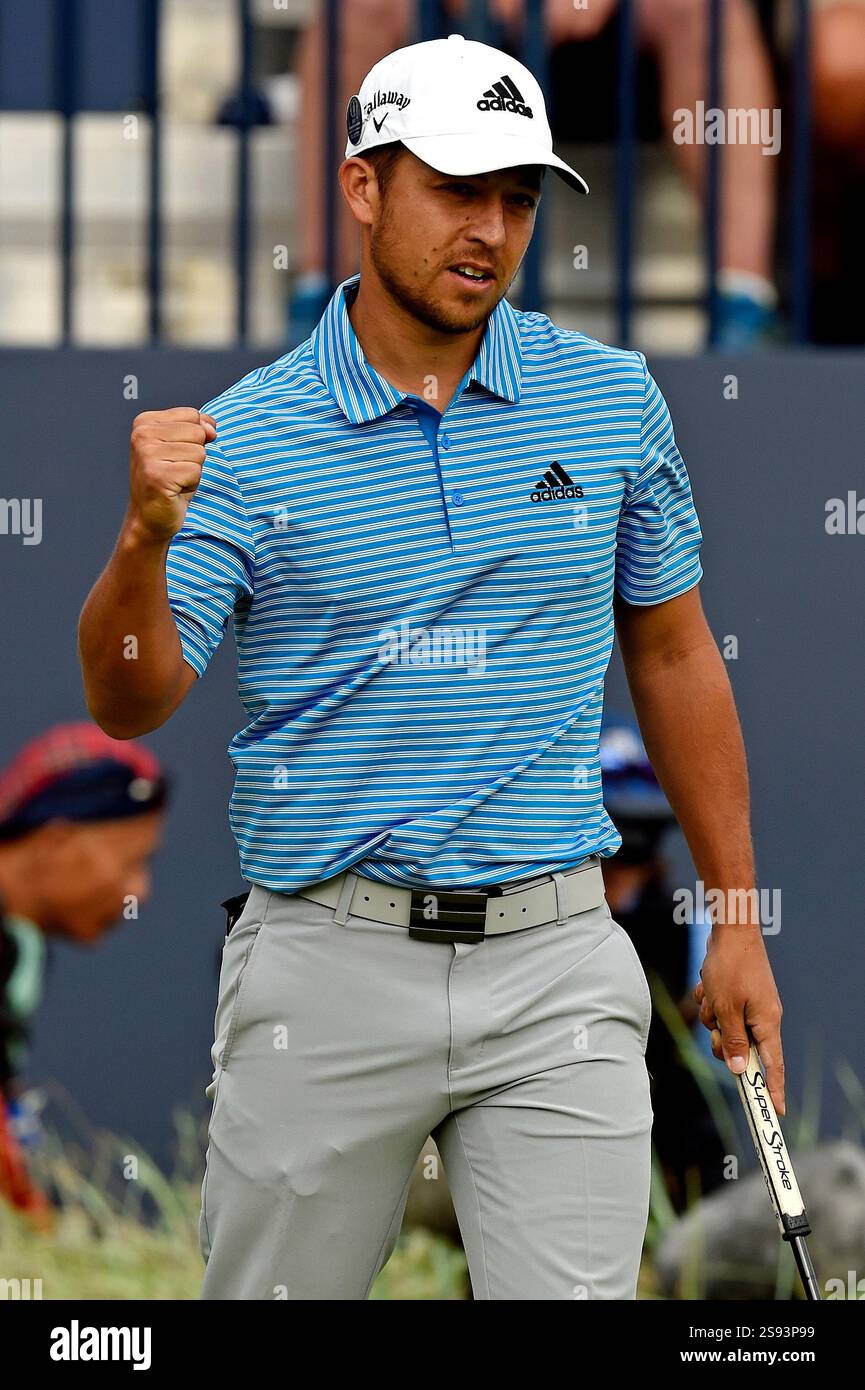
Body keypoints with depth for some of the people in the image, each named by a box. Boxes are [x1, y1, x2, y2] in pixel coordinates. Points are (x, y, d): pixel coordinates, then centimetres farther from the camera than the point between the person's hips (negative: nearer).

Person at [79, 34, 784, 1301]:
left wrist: (736, 918, 12)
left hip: (555, 967, 1)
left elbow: (674, 655, 14)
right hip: (332, 960, -1)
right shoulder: (247, 438, -3)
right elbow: (129, 702, -9)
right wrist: (146, 537, -29)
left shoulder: (613, 402, 4)